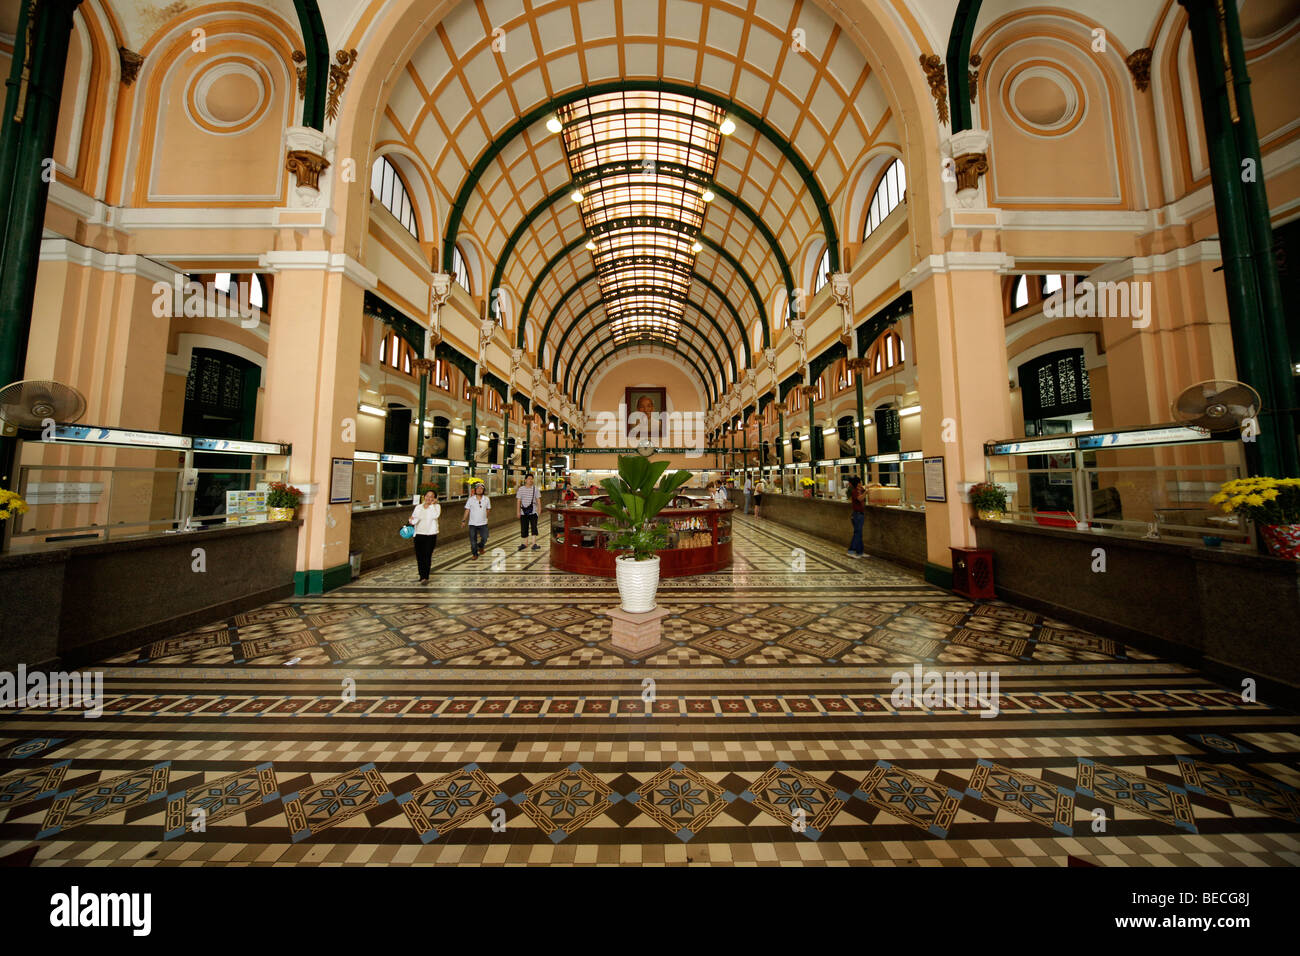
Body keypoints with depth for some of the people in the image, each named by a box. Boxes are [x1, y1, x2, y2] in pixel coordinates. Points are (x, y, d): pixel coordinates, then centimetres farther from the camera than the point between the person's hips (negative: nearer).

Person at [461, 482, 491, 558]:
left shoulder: (487, 499, 0)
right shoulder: (471, 499, -3)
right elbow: (467, 510, 0)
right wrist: (463, 521, -1)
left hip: (483, 523, 1)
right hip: (473, 523, -1)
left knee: (485, 538, -2)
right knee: (473, 540, 4)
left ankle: (481, 546, 31)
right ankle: (474, 553, 22)